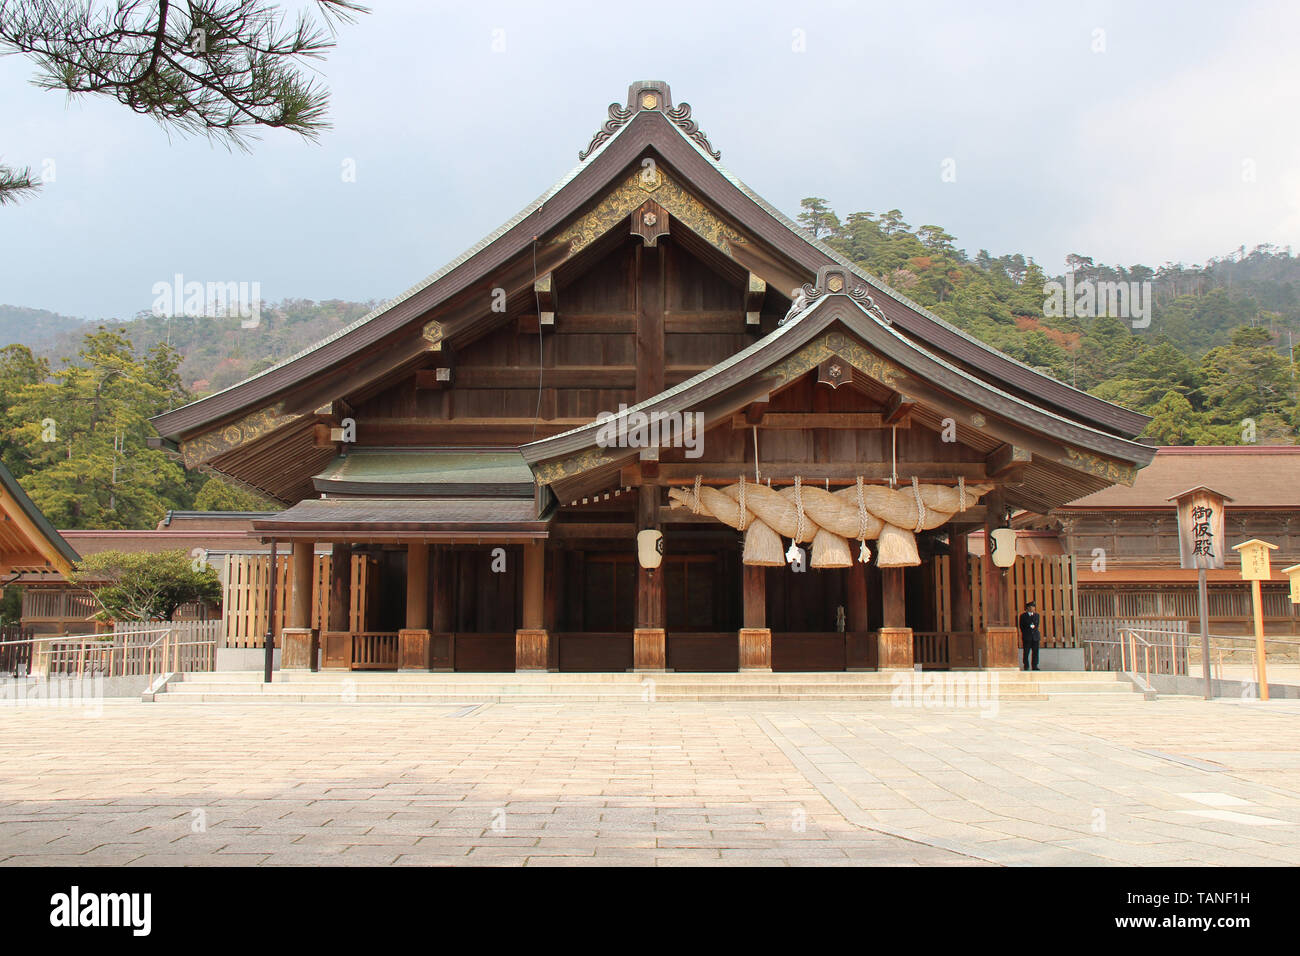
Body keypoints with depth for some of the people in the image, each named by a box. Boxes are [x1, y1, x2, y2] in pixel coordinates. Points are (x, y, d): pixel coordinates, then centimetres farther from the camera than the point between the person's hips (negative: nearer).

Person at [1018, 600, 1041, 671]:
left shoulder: (1036, 615, 14)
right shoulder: (1023, 616, 4)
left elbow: (1038, 624, 8)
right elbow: (1022, 626, 3)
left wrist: (1034, 627, -11)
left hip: (1035, 636, 3)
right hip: (1027, 636, -3)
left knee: (1035, 652, 0)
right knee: (1026, 652, -2)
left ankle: (1034, 666, 5)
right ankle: (1026, 666, 5)